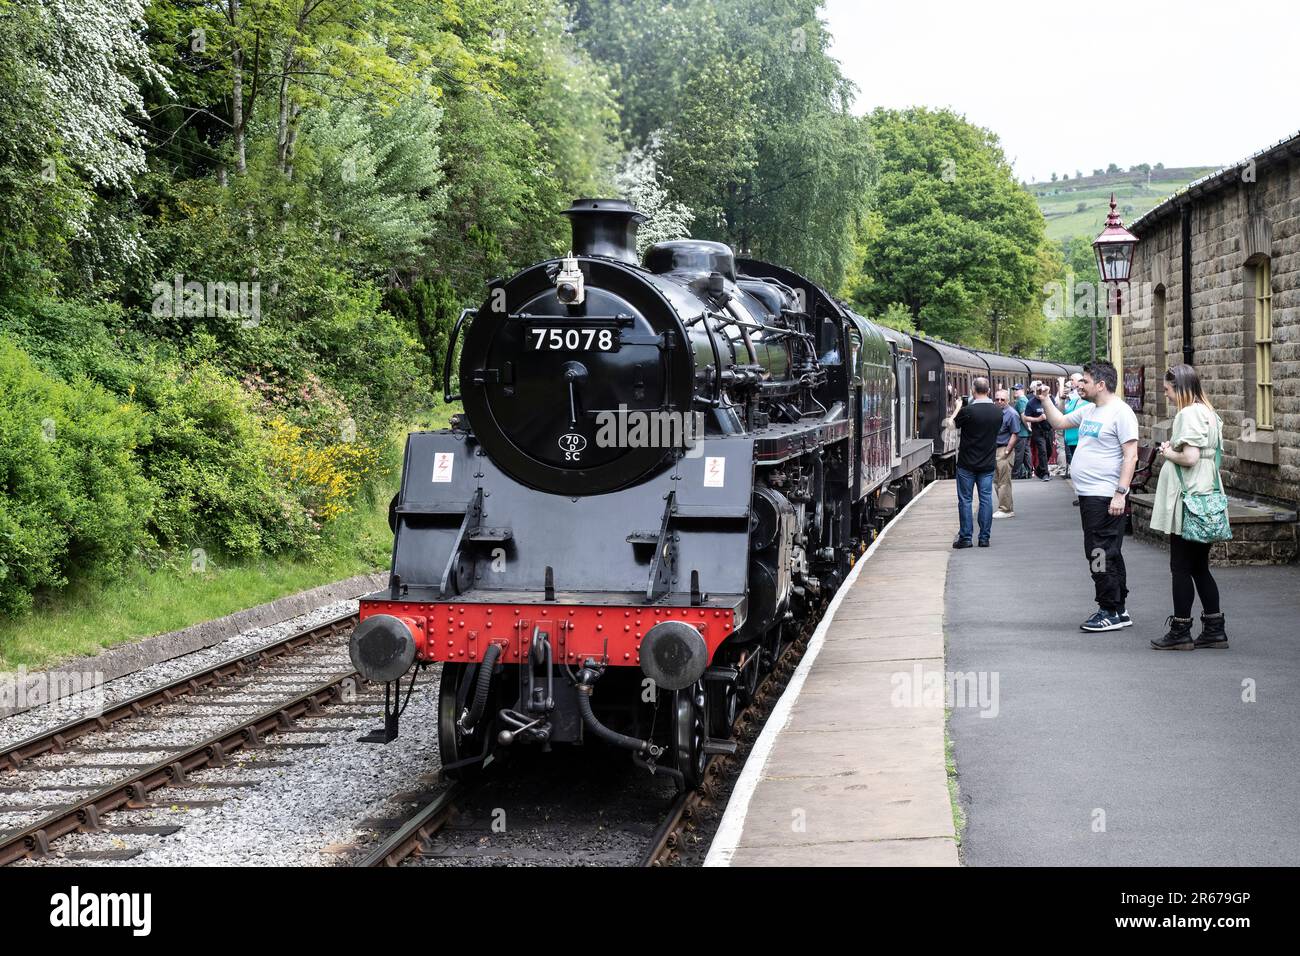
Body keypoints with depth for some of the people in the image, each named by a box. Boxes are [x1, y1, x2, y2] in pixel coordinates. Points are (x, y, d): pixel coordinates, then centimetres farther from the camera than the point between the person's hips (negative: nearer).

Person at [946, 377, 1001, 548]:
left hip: (967, 463, -4)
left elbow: (953, 424, 1)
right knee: (986, 499, 7)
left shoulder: (968, 411, -16)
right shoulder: (997, 412, -2)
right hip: (988, 463, 4)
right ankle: (984, 538, 8)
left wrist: (958, 408, 18)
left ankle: (965, 538, 4)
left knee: (965, 499, 4)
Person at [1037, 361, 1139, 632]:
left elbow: (1131, 456, -17)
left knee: (1101, 555, -8)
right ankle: (1119, 611, 21)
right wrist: (1046, 400, 15)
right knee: (1108, 555, 14)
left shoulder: (1120, 412, -12)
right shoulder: (1089, 411, 15)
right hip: (1089, 496, 9)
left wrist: (1120, 494, -22)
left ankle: (1111, 612, -1)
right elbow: (1059, 422, 31)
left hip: (1106, 498, -9)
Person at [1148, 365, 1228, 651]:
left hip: (1187, 499, -10)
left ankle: (1180, 631, 3)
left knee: (1181, 568, -2)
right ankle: (1214, 629, 14)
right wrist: (1172, 450, 10)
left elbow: (1190, 457, -23)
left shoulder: (1189, 414, -15)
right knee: (1199, 567, 13)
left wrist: (1168, 453, -6)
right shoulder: (1207, 412, 15)